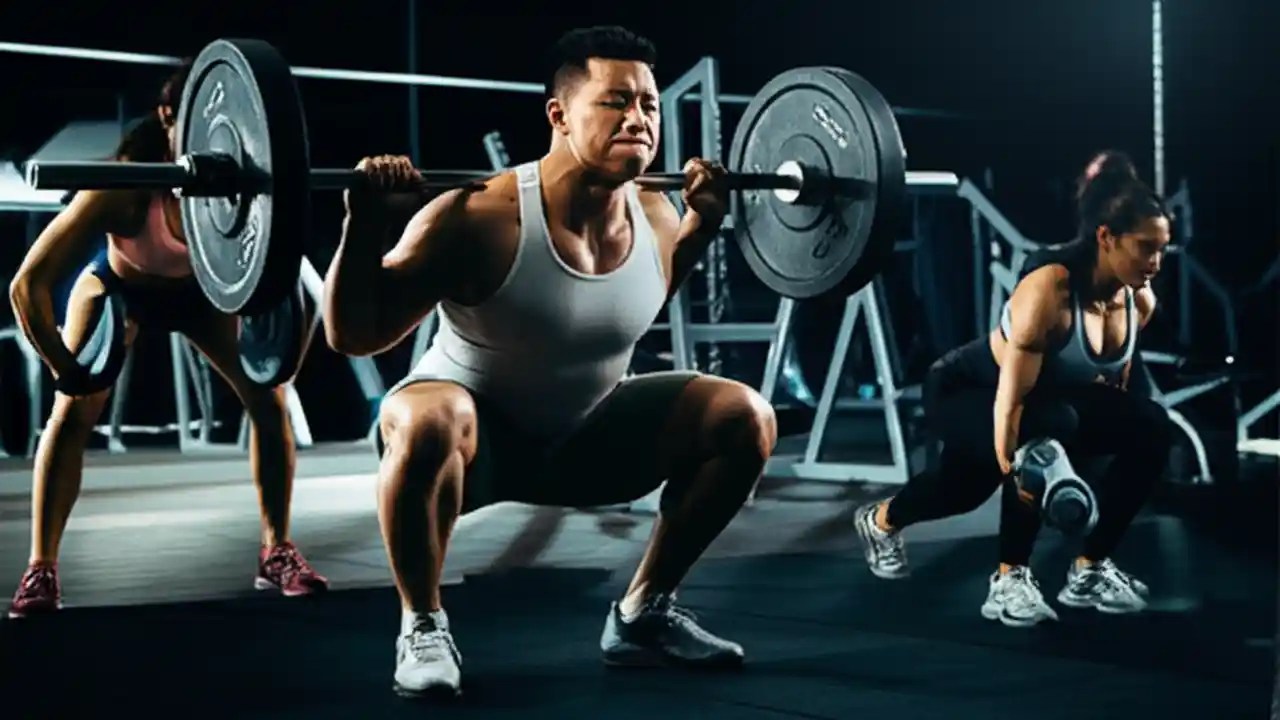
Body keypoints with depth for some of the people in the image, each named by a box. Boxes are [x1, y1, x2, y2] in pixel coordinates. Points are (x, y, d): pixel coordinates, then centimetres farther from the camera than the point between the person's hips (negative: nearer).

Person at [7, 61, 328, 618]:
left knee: (269, 394, -9)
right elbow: (29, 285, -38)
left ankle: (276, 552, 3)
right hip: (119, 284, -2)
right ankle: (40, 569, -6)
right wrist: (64, 369, -32)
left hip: (203, 286, 2)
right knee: (74, 408, -16)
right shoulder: (124, 184, -42)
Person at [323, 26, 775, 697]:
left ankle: (642, 614, 8)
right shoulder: (481, 219, -29)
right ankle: (422, 626, -15)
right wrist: (364, 223, -34)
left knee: (747, 419, -6)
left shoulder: (657, 218, -10)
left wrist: (703, 222, 6)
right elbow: (351, 336, -22)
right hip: (473, 437, -6)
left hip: (583, 435, 6)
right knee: (429, 422, -41)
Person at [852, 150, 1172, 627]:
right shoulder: (1048, 290, -35)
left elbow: (1115, 381, 5)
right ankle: (1008, 580, -19)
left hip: (1050, 394, 8)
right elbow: (1010, 398, -33)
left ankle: (1089, 572, 2)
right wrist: (1012, 471, -31)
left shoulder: (1139, 299, -13)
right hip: (963, 391, -7)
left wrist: (1110, 426, 14)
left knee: (1148, 426, -11)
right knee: (1050, 431, -36)